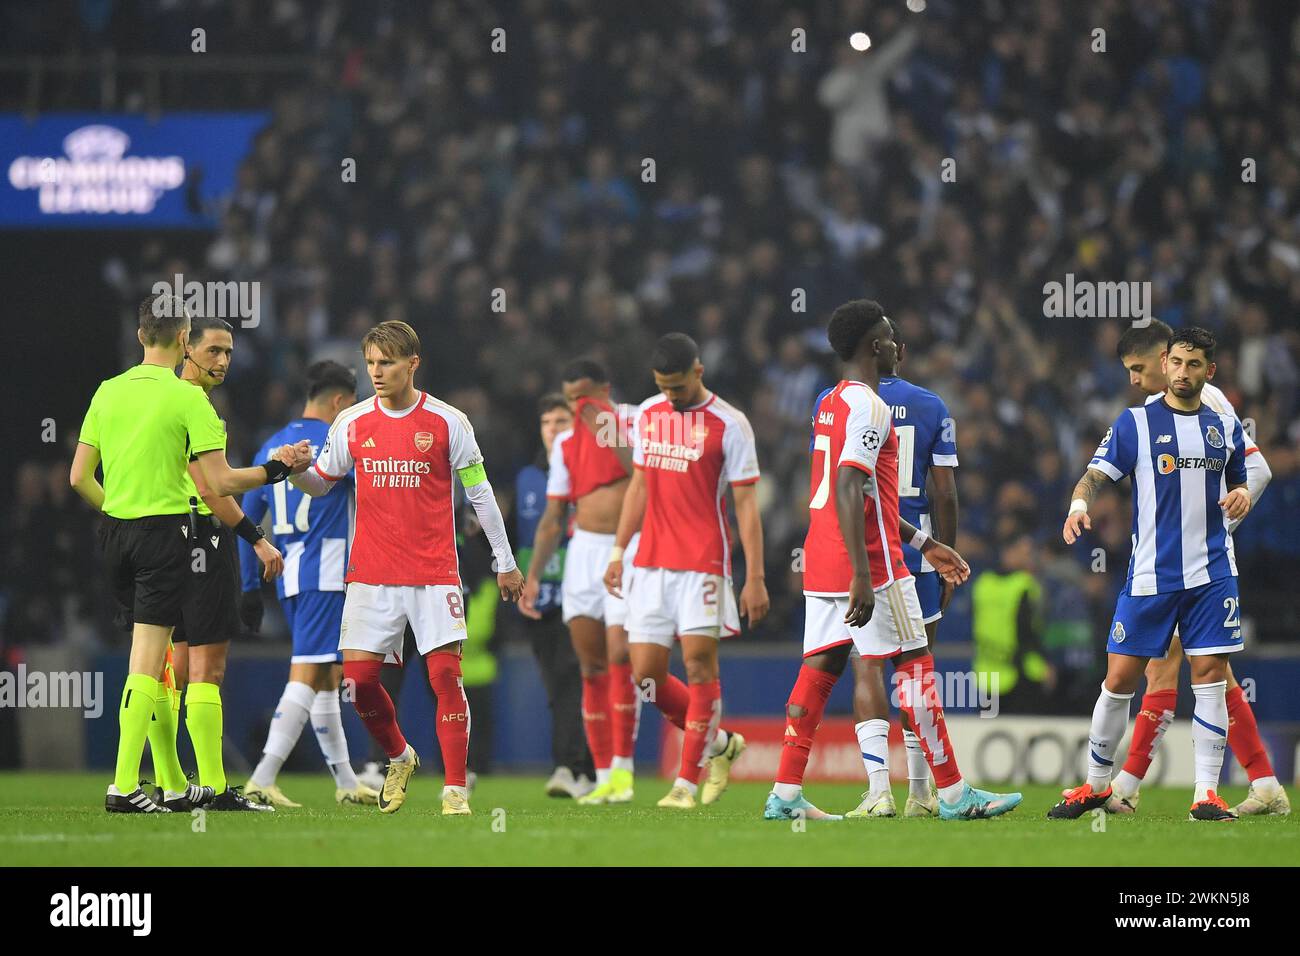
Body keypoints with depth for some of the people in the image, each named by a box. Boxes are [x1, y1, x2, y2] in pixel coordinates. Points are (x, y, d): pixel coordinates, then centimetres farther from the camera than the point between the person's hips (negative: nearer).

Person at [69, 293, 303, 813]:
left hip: (114, 532, 6)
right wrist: (274, 469, 4)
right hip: (164, 531, -6)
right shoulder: (187, 398, -10)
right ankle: (124, 785, -12)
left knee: (152, 664, 13)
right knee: (148, 662, -6)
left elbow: (79, 477, 10)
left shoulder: (109, 391, 7)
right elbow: (222, 482, -11)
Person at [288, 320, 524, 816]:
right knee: (358, 677, -4)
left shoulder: (448, 422, -2)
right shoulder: (352, 423, 5)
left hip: (434, 574, -2)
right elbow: (321, 483, 13)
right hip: (371, 574, 2)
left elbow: (479, 493, 4)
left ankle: (456, 790, -4)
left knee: (445, 674, -11)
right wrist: (298, 472, -11)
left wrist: (505, 562, 6)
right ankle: (399, 757, 22)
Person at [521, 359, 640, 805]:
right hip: (584, 549, 4)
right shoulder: (566, 443, 12)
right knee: (592, 668, 2)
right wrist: (533, 576, 9)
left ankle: (622, 767, -6)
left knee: (620, 657, -15)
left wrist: (607, 431, -18)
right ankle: (603, 776, 5)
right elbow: (553, 518, 15)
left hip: (630, 548, -4)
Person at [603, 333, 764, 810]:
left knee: (699, 661, -9)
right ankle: (719, 743, 21)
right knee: (646, 673, 1)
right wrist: (619, 550, 16)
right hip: (650, 561, 6)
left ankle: (687, 781, -5)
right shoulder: (646, 414, 11)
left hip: (703, 564, -5)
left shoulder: (728, 424, -6)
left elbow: (746, 504, -6)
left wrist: (755, 578, -10)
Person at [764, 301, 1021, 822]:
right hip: (872, 563, -9)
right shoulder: (869, 406, -13)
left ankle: (785, 794, 2)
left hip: (821, 564, 9)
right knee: (915, 665, -2)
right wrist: (861, 577, -27)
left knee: (820, 668, 7)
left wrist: (923, 543, 29)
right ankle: (953, 793, 1)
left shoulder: (830, 404, 18)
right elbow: (848, 491, -23)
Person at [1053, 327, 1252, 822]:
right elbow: (1096, 474, -7)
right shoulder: (1136, 422, 1)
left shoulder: (1226, 427, 10)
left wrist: (1242, 496, -2)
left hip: (1211, 574, 2)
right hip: (1150, 573, -2)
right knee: (1119, 678, 0)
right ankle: (1096, 784, 14)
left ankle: (1206, 793, 0)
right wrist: (1079, 503, -29)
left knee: (1210, 676, -5)